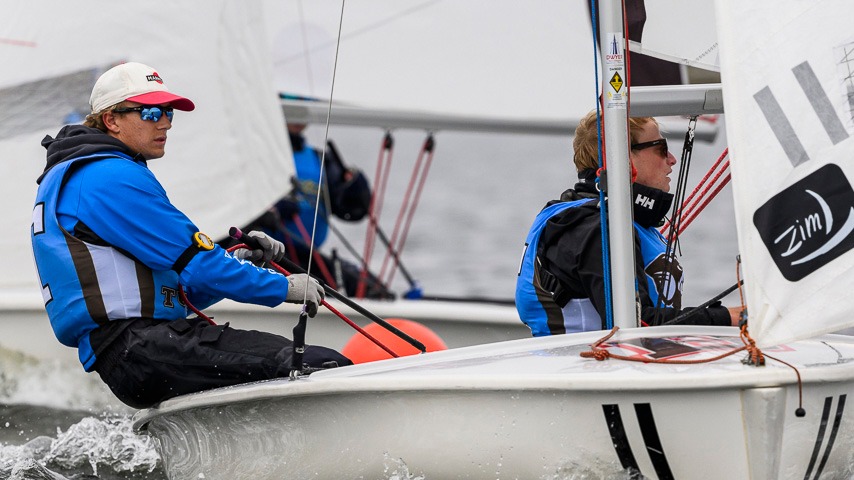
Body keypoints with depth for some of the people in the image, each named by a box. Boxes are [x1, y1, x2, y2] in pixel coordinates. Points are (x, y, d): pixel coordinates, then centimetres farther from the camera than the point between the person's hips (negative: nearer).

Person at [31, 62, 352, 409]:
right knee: (323, 367, -20)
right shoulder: (112, 177, -7)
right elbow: (194, 262, -10)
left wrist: (238, 262, 10)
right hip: (141, 350, -11)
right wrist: (284, 287, 1)